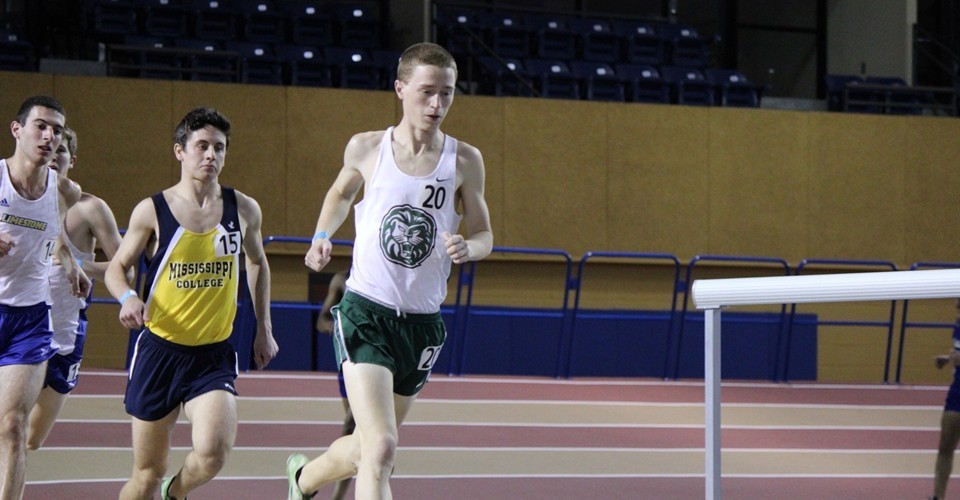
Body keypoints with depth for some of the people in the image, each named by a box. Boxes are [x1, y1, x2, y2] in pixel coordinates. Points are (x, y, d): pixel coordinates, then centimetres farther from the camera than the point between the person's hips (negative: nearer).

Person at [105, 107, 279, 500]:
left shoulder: (243, 210, 2)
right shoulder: (152, 211, -4)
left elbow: (257, 263, 21)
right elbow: (117, 267, 6)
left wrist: (263, 328, 17)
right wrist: (127, 297, -16)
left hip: (215, 354, 1)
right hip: (159, 350, -1)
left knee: (212, 453, -21)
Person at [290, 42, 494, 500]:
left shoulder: (464, 161, -1)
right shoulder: (366, 148, -1)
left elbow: (483, 234, 9)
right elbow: (341, 193, 20)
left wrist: (467, 247, -14)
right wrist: (322, 237, 3)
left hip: (423, 322, 3)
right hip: (366, 312, -3)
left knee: (365, 450, 18)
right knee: (381, 449, -21)